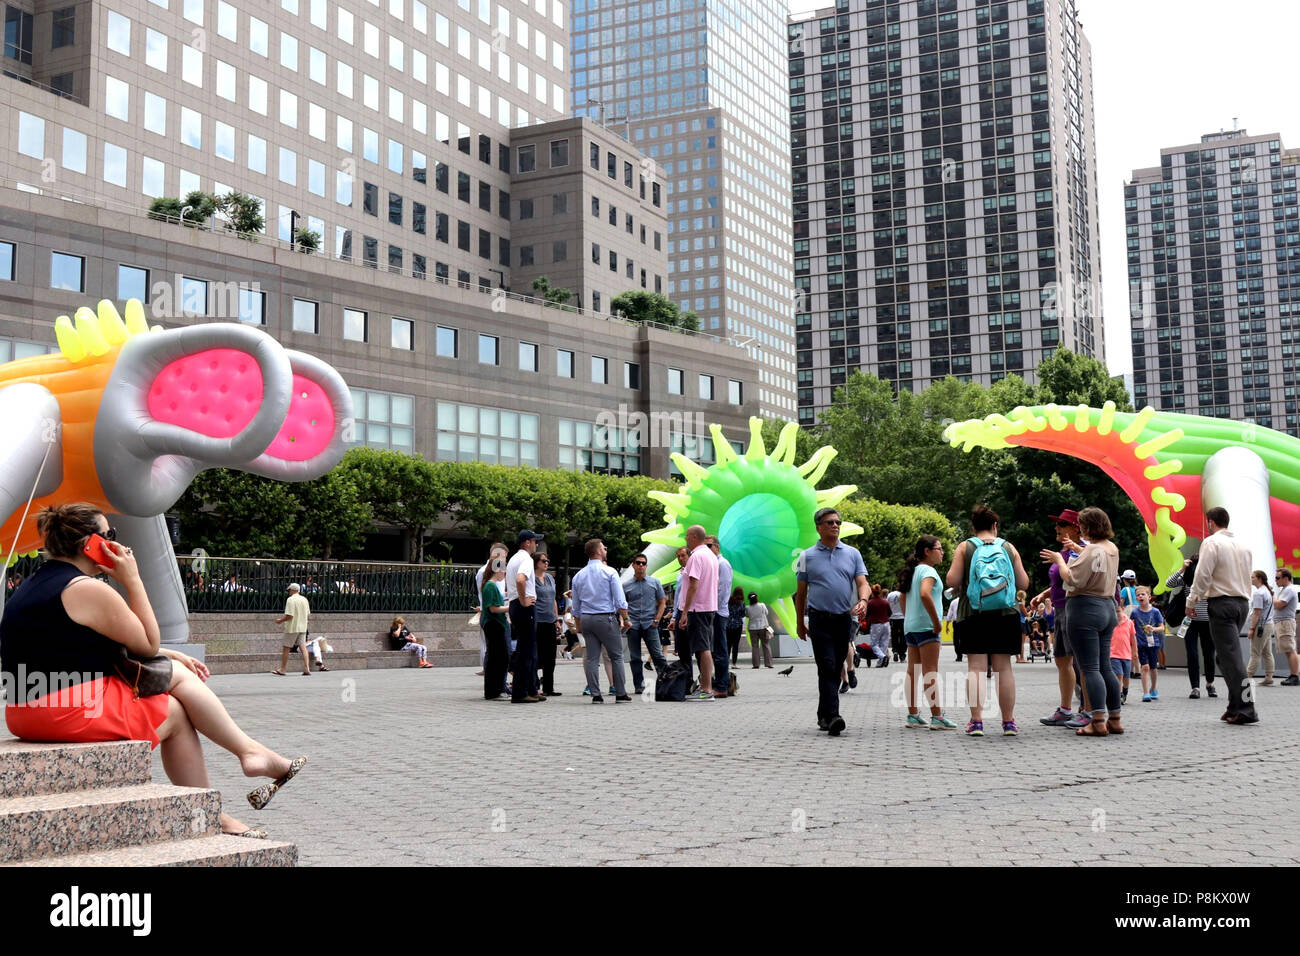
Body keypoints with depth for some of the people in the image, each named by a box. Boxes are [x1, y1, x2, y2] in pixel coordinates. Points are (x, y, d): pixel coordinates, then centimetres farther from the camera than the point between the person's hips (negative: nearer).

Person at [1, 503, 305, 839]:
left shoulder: (33, 586, 17)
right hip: (74, 711, -10)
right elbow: (148, 644, -6)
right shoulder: (87, 590, -15)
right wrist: (132, 580, -2)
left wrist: (169, 655, 21)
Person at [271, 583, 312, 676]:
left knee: (286, 648, 4)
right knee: (303, 647, 1)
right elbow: (308, 614, 14)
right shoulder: (304, 600, 9)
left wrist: (280, 620, -3)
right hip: (302, 628, 6)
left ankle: (282, 670, 10)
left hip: (292, 628, -6)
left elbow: (289, 616, -18)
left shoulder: (290, 600, -12)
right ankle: (307, 669, -10)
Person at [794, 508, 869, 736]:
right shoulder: (807, 557, 6)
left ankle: (823, 716, 20)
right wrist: (800, 623, 10)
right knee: (827, 668, -14)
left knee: (835, 670, 9)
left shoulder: (852, 554, 10)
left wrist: (863, 600, -19)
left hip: (845, 618, 3)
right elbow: (800, 592, 10)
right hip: (820, 619, -3)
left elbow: (862, 582, 3)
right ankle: (832, 717, -21)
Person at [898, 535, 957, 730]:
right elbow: (925, 594, -29)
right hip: (925, 626, -9)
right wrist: (937, 621, -23)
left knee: (913, 672, 11)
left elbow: (902, 598, 22)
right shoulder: (928, 571, -12)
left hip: (910, 626, 9)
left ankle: (913, 715, 16)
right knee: (930, 672, -10)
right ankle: (937, 717, -11)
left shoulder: (913, 571, 16)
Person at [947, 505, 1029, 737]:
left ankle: (976, 721, -6)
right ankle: (1008, 722, 8)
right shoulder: (1008, 548, 7)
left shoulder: (965, 547, 1)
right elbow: (1024, 583, 7)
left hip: (973, 616, -1)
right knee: (1004, 667, 6)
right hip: (1005, 615, 2)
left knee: (976, 667, -2)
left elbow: (952, 581, -6)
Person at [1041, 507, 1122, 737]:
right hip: (1107, 608, 9)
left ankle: (1098, 722, -11)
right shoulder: (1112, 549, 13)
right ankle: (1114, 719, 16)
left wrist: (1059, 559, -7)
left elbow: (1072, 580, -20)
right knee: (1105, 666, 14)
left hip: (1086, 609, -9)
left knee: (1090, 668, -8)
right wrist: (1078, 549, 35)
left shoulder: (1092, 550, -15)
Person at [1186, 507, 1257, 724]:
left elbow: (1203, 575, -12)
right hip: (1242, 601, 7)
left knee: (1230, 657, -9)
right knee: (1227, 655, 14)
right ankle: (1235, 707, 11)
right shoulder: (1242, 545, 16)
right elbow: (1248, 576, 18)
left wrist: (1191, 602, -5)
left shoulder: (1211, 543, -7)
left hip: (1221, 603, -7)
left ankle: (1246, 710, -15)